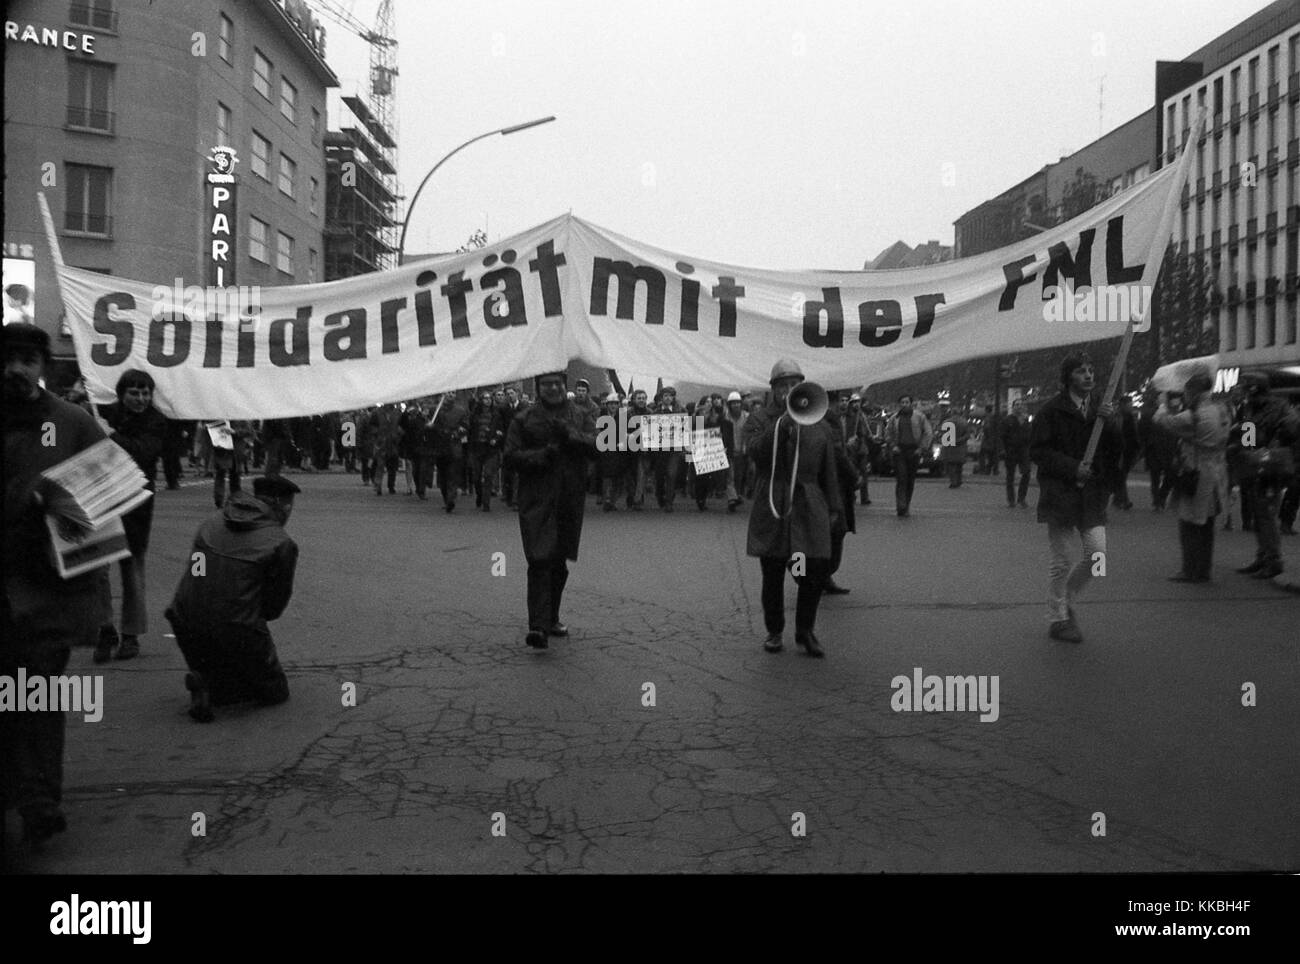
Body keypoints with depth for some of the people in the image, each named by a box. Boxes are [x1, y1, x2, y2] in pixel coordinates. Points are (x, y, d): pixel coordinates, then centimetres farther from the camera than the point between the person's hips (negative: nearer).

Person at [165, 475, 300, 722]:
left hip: (187, 626, 5)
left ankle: (205, 681, -4)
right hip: (238, 632, -5)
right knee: (275, 691, 16)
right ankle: (210, 685, -9)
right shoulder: (283, 544, -5)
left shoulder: (212, 524, 11)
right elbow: (274, 607, 0)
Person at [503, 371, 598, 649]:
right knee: (540, 561, -14)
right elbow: (511, 457, -4)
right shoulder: (523, 420, 4)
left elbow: (596, 444, -6)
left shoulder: (581, 419, 11)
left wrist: (569, 435, -21)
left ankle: (551, 618, 30)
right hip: (536, 502, -3)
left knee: (559, 563, 14)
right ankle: (538, 626, -17)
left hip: (570, 502, 4)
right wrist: (544, 454, -16)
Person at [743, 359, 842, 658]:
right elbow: (755, 451, -14)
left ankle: (805, 632, 12)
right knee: (772, 576, 3)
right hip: (772, 508, -2)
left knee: (817, 571, -6)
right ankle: (774, 632, 20)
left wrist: (834, 507, 11)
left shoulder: (817, 424, 15)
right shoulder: (759, 420, 6)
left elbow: (828, 470, 15)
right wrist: (783, 423, -19)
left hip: (809, 509, 2)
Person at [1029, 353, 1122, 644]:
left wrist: (1109, 423, -12)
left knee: (1098, 554, -4)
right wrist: (1072, 467, -16)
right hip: (1060, 494, -4)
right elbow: (1037, 451, -8)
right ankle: (1058, 620, 16)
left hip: (1092, 494, 5)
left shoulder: (1100, 410, 12)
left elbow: (1117, 451, 5)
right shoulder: (1052, 411, -4)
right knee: (1061, 562, 2)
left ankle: (1065, 600, 20)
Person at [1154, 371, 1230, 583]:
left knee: (1190, 525, 2)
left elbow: (1162, 420, -11)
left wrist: (1163, 406, 13)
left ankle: (1191, 571, 6)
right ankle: (1203, 570, 22)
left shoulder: (1192, 417, -20)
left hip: (1197, 476, -8)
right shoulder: (1222, 411, 4)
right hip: (1217, 475, 8)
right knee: (1206, 526, 15)